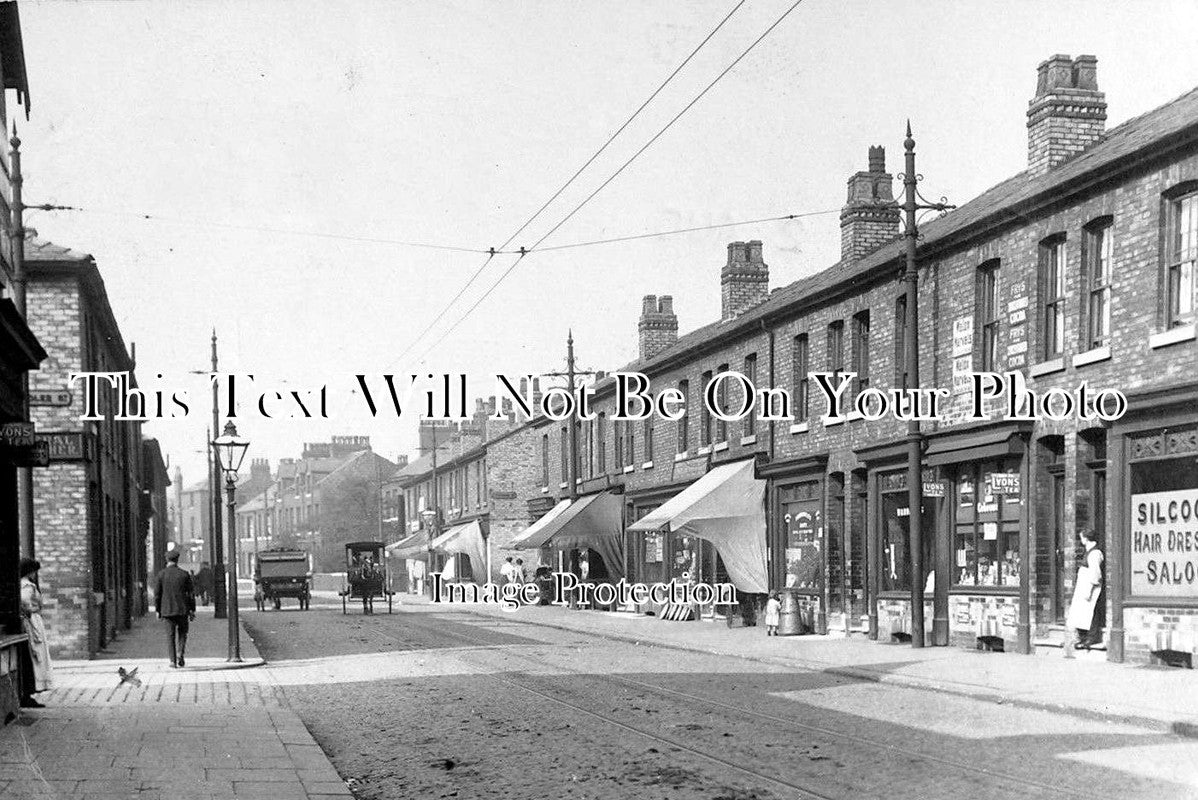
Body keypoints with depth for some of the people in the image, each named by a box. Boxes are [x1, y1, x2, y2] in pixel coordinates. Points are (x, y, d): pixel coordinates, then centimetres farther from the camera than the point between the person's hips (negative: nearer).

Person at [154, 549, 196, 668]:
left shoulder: (161, 575, -2)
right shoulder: (185, 574, -2)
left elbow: (157, 594, 0)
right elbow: (191, 593, 0)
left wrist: (158, 610, 9)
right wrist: (192, 610, 7)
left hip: (167, 609, 0)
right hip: (183, 609, 0)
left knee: (170, 635, 6)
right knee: (182, 633, 15)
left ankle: (173, 660, 0)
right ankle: (180, 655, -3)